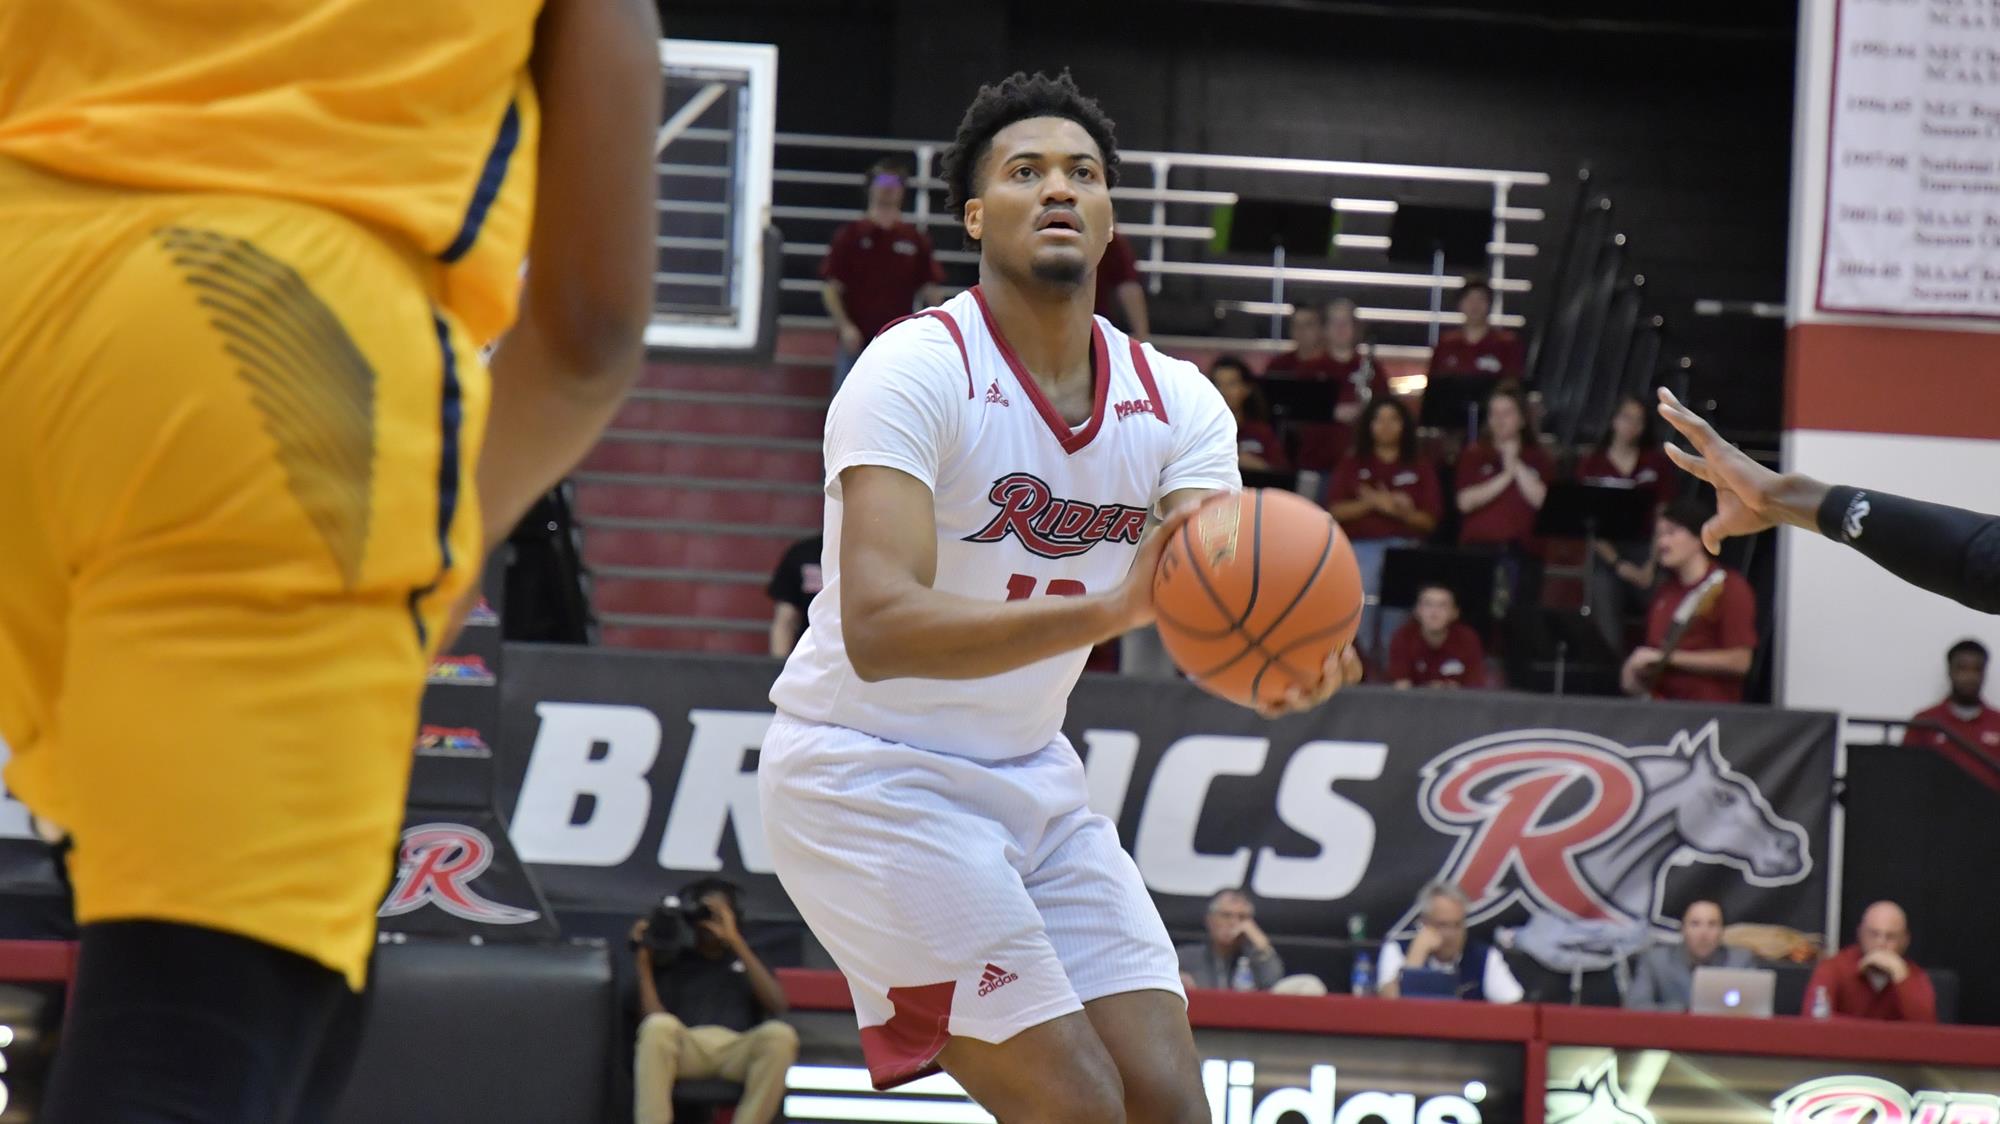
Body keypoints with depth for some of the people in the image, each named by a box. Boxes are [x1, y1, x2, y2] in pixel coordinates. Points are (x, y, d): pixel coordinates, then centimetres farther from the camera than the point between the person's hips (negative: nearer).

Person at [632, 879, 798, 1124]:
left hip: (738, 1051, 1)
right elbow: (652, 1019, 10)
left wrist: (735, 941, 4)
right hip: (685, 1048, -1)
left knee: (780, 1034, -33)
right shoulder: (672, 961, 24)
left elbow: (776, 1003, 5)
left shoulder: (747, 964, 28)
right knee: (659, 1026, -36)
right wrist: (643, 964, 6)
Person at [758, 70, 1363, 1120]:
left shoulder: (1175, 401, 0)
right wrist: (1106, 610, -46)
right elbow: (877, 629, -33)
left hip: (1029, 773, 7)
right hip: (870, 771, -7)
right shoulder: (917, 369, -20)